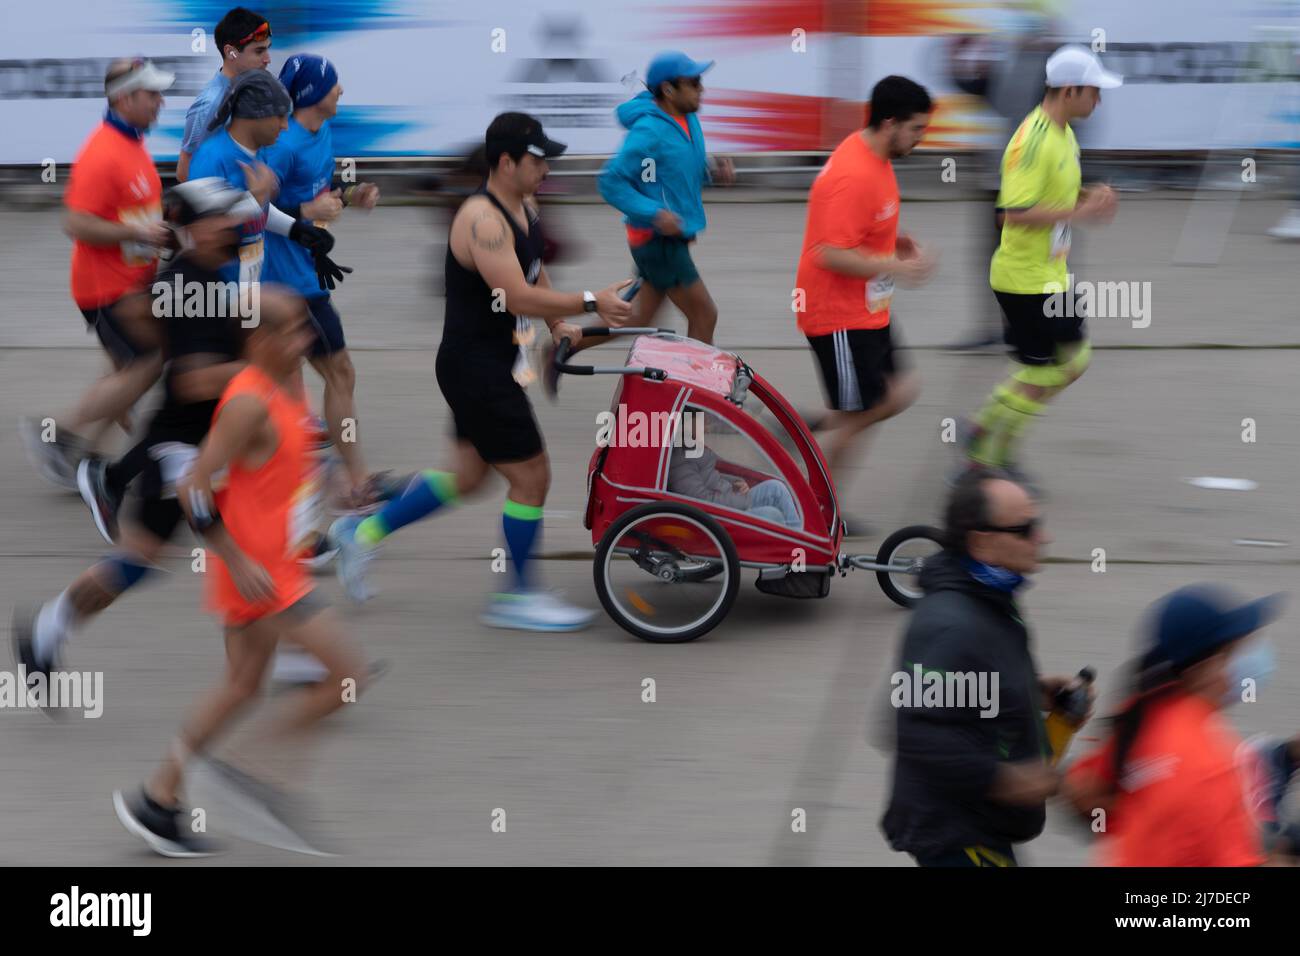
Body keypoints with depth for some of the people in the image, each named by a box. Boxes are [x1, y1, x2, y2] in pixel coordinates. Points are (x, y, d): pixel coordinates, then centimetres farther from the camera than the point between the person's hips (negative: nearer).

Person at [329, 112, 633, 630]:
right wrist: (590, 303, -24)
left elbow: (535, 275, 26)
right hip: (476, 368, -10)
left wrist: (557, 323, 9)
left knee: (469, 476, 18)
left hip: (494, 367, 10)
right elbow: (518, 297, -29)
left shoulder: (523, 211, 9)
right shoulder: (482, 219, -23)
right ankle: (517, 598, 11)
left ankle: (363, 533, 29)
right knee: (531, 476, -2)